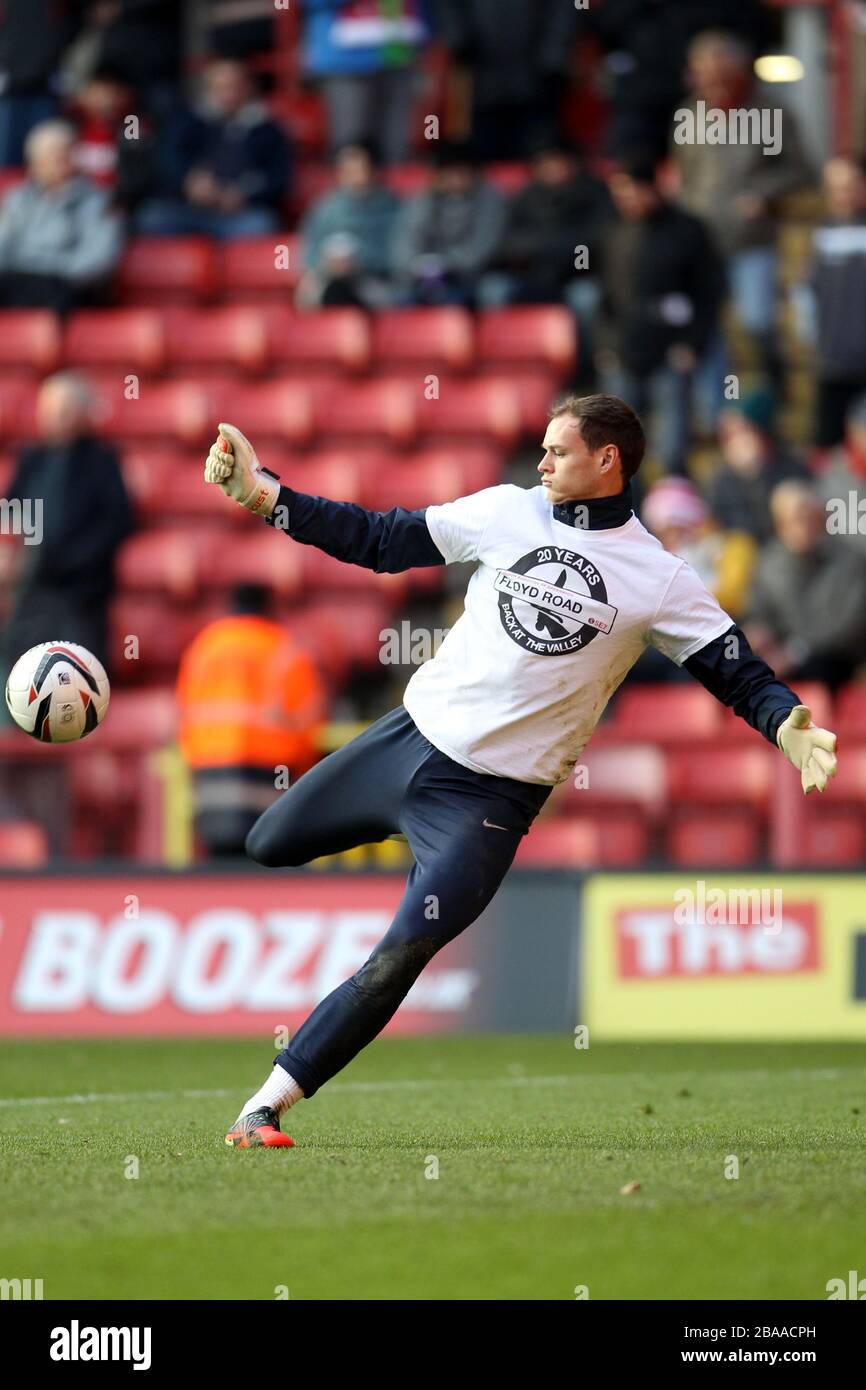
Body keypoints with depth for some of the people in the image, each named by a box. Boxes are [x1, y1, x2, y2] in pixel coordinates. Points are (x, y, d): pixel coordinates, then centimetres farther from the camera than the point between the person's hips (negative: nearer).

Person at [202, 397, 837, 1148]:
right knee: (268, 846, 14)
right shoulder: (509, 511, 2)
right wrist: (263, 495, 0)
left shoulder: (661, 580, -7)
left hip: (492, 796, -5)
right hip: (406, 739, 5)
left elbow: (737, 672, -7)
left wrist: (788, 726, -29)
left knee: (398, 961, -15)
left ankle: (269, 1104, -8)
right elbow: (380, 539, 7)